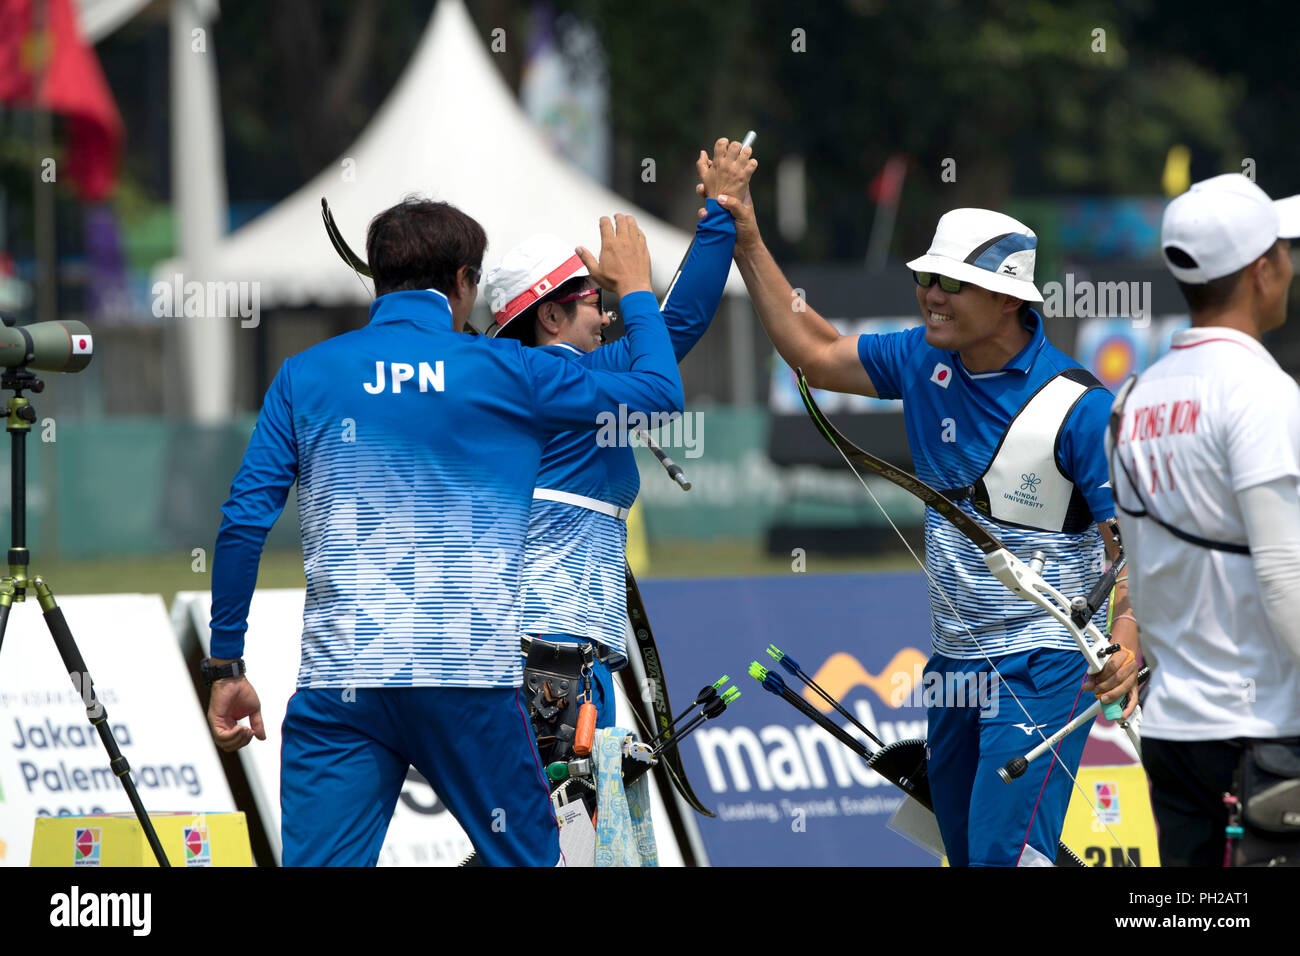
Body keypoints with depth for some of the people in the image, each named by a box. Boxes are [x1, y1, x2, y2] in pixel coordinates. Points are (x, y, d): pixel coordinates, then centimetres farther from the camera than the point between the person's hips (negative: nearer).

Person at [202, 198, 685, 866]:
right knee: (527, 857, 13)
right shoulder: (505, 374, 3)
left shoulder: (304, 376, 6)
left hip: (337, 681, 1)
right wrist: (635, 288, 31)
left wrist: (225, 667, 9)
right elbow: (658, 392, 13)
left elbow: (244, 522, 2)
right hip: (469, 679, -1)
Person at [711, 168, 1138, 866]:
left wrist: (1126, 641, -35)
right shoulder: (926, 360, 3)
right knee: (963, 848, 12)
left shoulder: (1080, 407, -17)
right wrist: (748, 243, 9)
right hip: (955, 663, 8)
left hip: (1042, 669, -8)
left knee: (1004, 850, -20)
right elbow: (816, 354, 15)